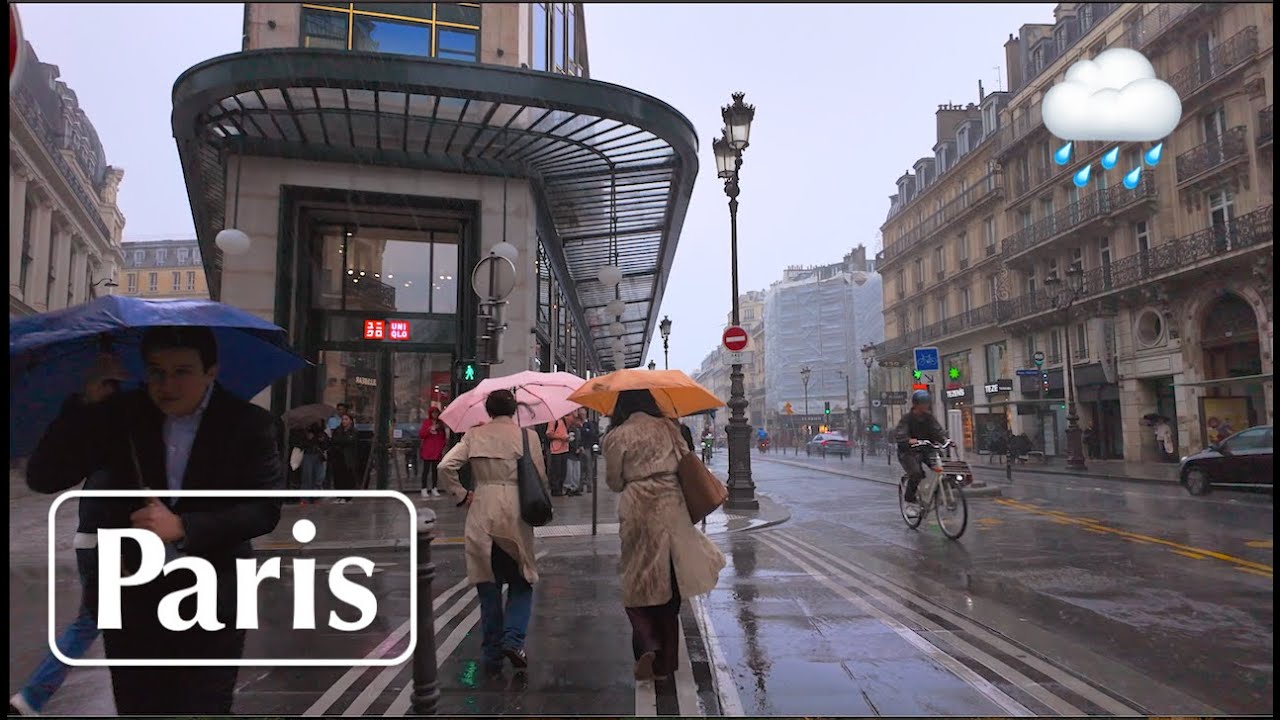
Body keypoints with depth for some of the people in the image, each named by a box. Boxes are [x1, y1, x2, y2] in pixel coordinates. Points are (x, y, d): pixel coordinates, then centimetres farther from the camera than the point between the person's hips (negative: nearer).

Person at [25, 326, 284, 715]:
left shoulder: (248, 423, -8)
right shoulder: (119, 416, -1)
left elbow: (265, 508, -12)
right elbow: (42, 477, -6)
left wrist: (183, 527, -22)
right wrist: (85, 402, -16)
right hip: (130, 599, 3)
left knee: (204, 709, 6)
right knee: (136, 707, 17)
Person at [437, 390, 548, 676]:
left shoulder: (474, 435, 4)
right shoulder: (527, 435, -1)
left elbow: (445, 467, -5)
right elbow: (541, 478, -1)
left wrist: (461, 495, 7)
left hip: (482, 516, 2)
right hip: (516, 516, -2)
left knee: (489, 587, 12)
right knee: (521, 583, 14)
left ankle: (492, 656, 17)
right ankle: (513, 639, -5)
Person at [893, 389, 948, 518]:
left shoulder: (929, 417, 5)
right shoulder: (907, 418, -10)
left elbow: (937, 430, -5)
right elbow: (898, 435, -22)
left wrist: (945, 439, -27)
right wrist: (910, 440, -42)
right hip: (907, 452, -5)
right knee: (915, 473, -28)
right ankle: (910, 503, -15)